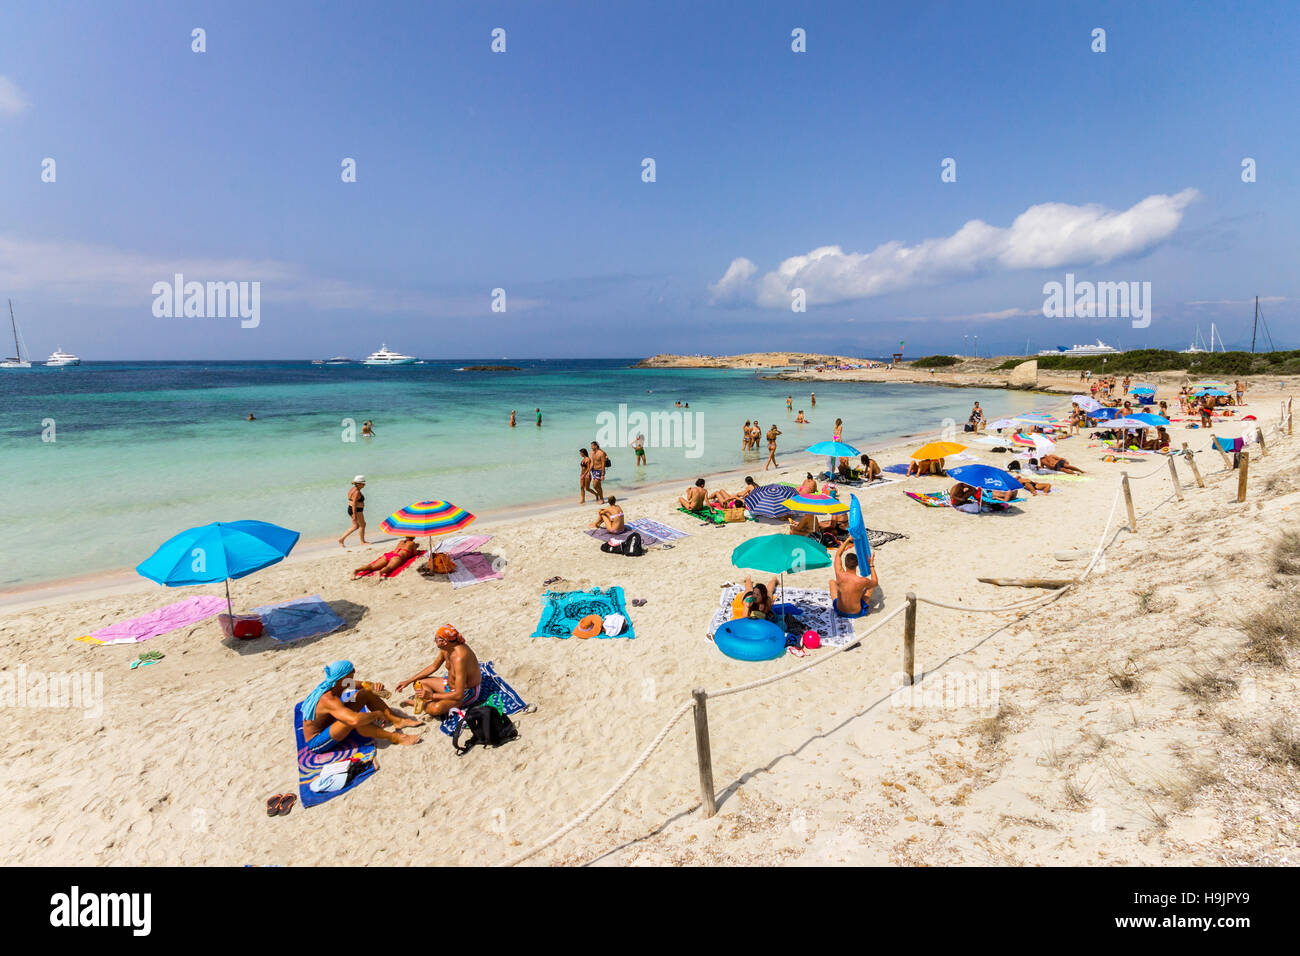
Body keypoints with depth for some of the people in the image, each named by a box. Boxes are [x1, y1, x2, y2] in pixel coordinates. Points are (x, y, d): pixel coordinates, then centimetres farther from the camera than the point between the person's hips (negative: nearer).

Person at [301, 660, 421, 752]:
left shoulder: (328, 685, -8)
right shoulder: (329, 700, -37)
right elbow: (355, 720, -52)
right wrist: (377, 714, -33)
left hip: (328, 726, 10)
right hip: (316, 743, -10)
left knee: (365, 694, -1)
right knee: (353, 721, -39)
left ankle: (397, 720, 0)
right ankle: (394, 737, -22)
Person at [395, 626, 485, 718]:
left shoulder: (459, 658, -36)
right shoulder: (445, 648, -9)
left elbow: (459, 695, -34)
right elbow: (433, 666, 12)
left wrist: (432, 695, -27)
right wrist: (409, 681, 9)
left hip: (467, 692, -9)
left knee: (435, 709, -32)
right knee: (419, 682, 8)